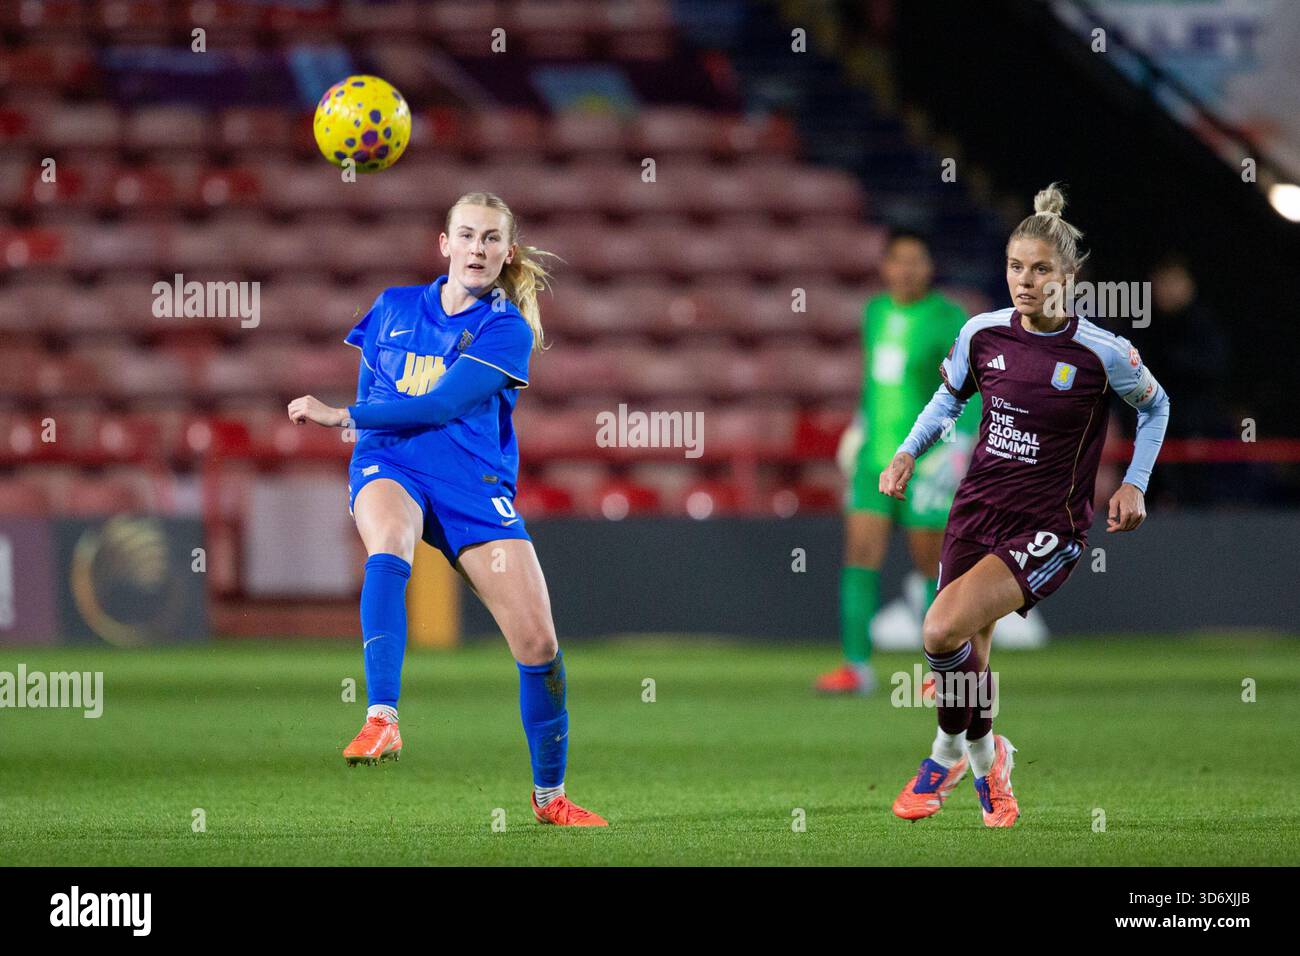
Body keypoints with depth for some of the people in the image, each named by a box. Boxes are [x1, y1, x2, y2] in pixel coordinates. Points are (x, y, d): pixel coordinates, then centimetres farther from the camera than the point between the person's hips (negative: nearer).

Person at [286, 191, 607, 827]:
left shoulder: (508, 329, -2)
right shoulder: (395, 308, 11)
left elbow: (445, 404, -14)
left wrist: (342, 417, -14)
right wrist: (365, 427, 6)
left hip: (474, 486, -1)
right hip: (390, 467, 1)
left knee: (537, 639, -8)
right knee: (389, 536, -38)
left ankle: (549, 796, 14)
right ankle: (382, 719, -49)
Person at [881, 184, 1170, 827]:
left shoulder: (1101, 354, -12)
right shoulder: (982, 334, -3)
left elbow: (1154, 406, 8)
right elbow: (952, 394, 19)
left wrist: (1135, 484, 1)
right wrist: (908, 453, 6)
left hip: (1047, 529, -5)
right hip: (977, 509, 5)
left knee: (943, 631, -23)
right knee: (967, 654, 10)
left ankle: (952, 753, 3)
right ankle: (985, 764, 39)